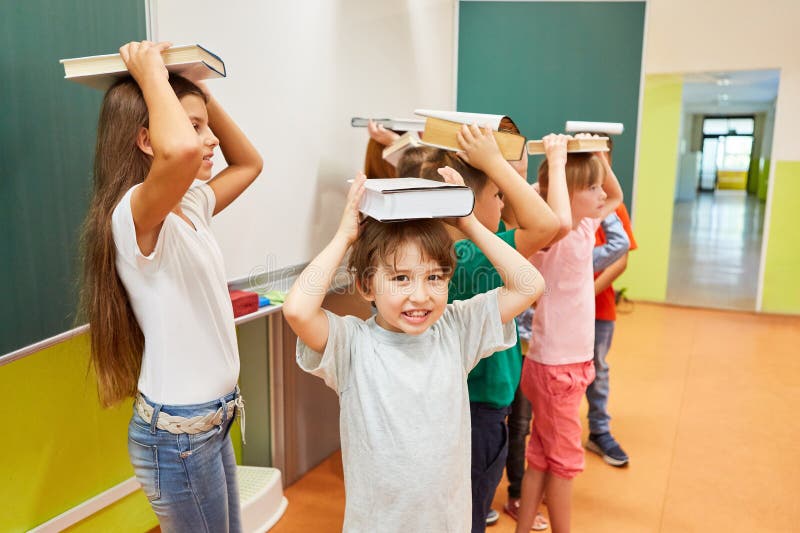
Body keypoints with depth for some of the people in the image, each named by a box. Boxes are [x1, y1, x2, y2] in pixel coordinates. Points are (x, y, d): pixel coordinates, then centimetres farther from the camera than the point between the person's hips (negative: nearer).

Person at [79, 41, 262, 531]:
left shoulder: (191, 206, 3)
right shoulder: (134, 215, -23)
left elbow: (249, 163, 16)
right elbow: (180, 151, -45)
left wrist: (201, 93, 5)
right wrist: (151, 74, -26)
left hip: (213, 416, 8)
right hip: (178, 430, -8)